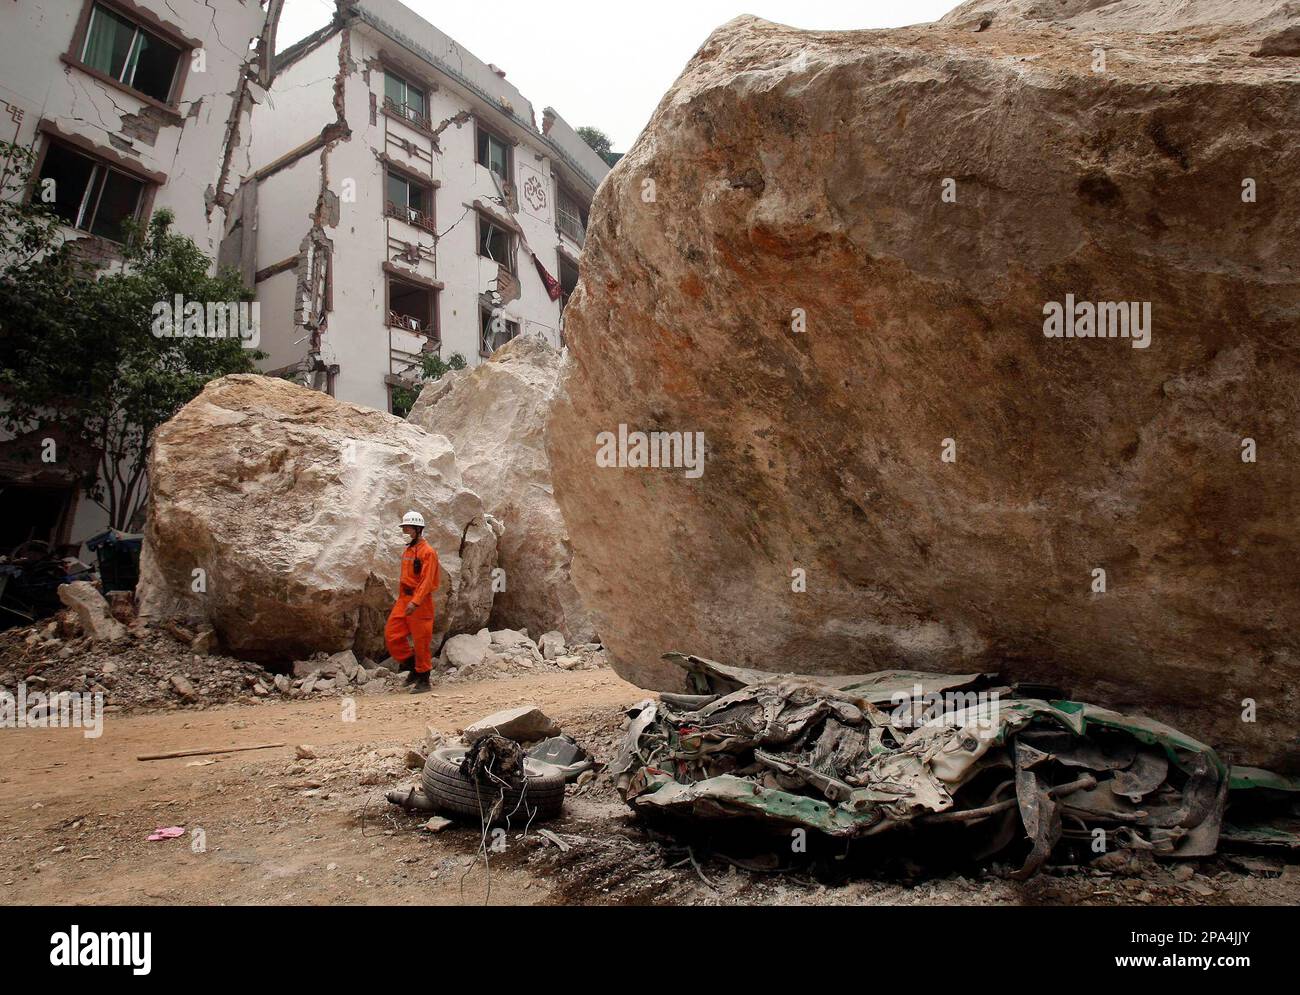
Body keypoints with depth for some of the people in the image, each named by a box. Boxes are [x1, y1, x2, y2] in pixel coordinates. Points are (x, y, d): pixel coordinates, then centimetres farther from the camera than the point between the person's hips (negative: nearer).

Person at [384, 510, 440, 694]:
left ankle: (423, 680, 11)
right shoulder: (408, 550, 14)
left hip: (420, 601, -8)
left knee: (421, 641, -1)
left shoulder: (427, 552, -12)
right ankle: (410, 665, 19)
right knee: (392, 634, 3)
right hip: (403, 599, 8)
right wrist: (402, 597, 18)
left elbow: (427, 581, -20)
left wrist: (415, 602, -28)